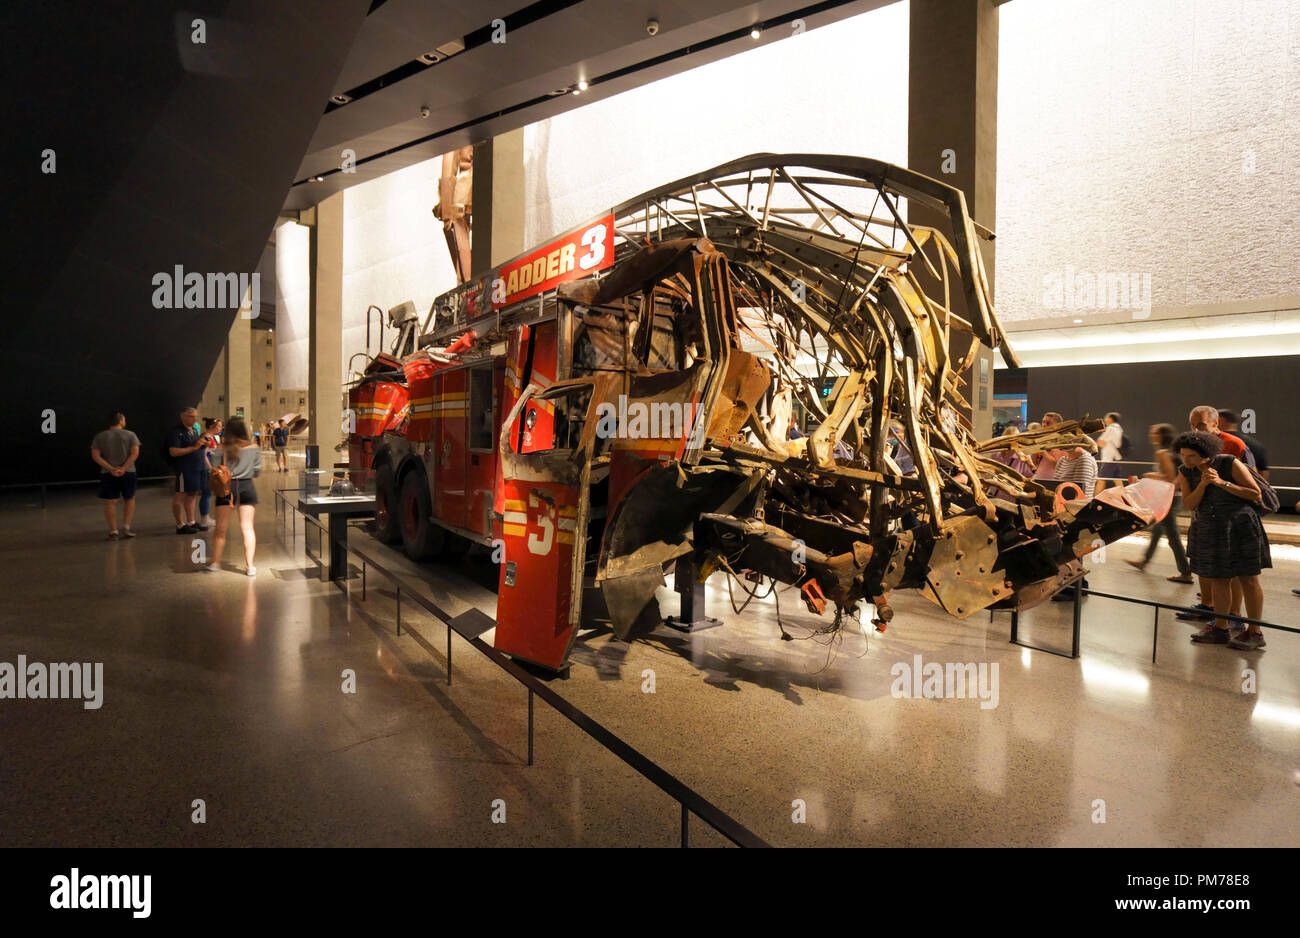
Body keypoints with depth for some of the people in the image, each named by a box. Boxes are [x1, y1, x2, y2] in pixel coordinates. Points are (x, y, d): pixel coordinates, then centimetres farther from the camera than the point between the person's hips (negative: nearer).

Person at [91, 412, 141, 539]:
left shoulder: (99, 437, 6)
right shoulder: (130, 435, 1)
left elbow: (95, 455, -3)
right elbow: (135, 453, -11)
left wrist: (111, 469, -10)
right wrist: (124, 468, -14)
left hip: (107, 474, 1)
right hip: (128, 472, -1)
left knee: (110, 502, 5)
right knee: (129, 499, 15)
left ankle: (113, 531, 3)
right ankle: (126, 527, 8)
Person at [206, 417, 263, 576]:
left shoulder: (223, 449, -5)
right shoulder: (254, 448, -1)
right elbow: (257, 472, 5)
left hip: (227, 487, -1)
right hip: (247, 487, 1)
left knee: (220, 529, 12)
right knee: (247, 528, 3)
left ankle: (215, 563, 20)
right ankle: (249, 566, 2)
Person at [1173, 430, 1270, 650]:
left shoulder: (1230, 463, -14)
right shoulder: (1185, 471, -1)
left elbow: (1256, 494, -12)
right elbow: (1189, 504, -7)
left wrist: (1222, 483, -21)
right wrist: (1203, 483, -21)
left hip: (1240, 528, -4)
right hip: (1209, 531, 5)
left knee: (1248, 580, 2)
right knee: (1217, 580, 10)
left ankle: (1255, 633, 11)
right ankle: (1221, 629, 20)